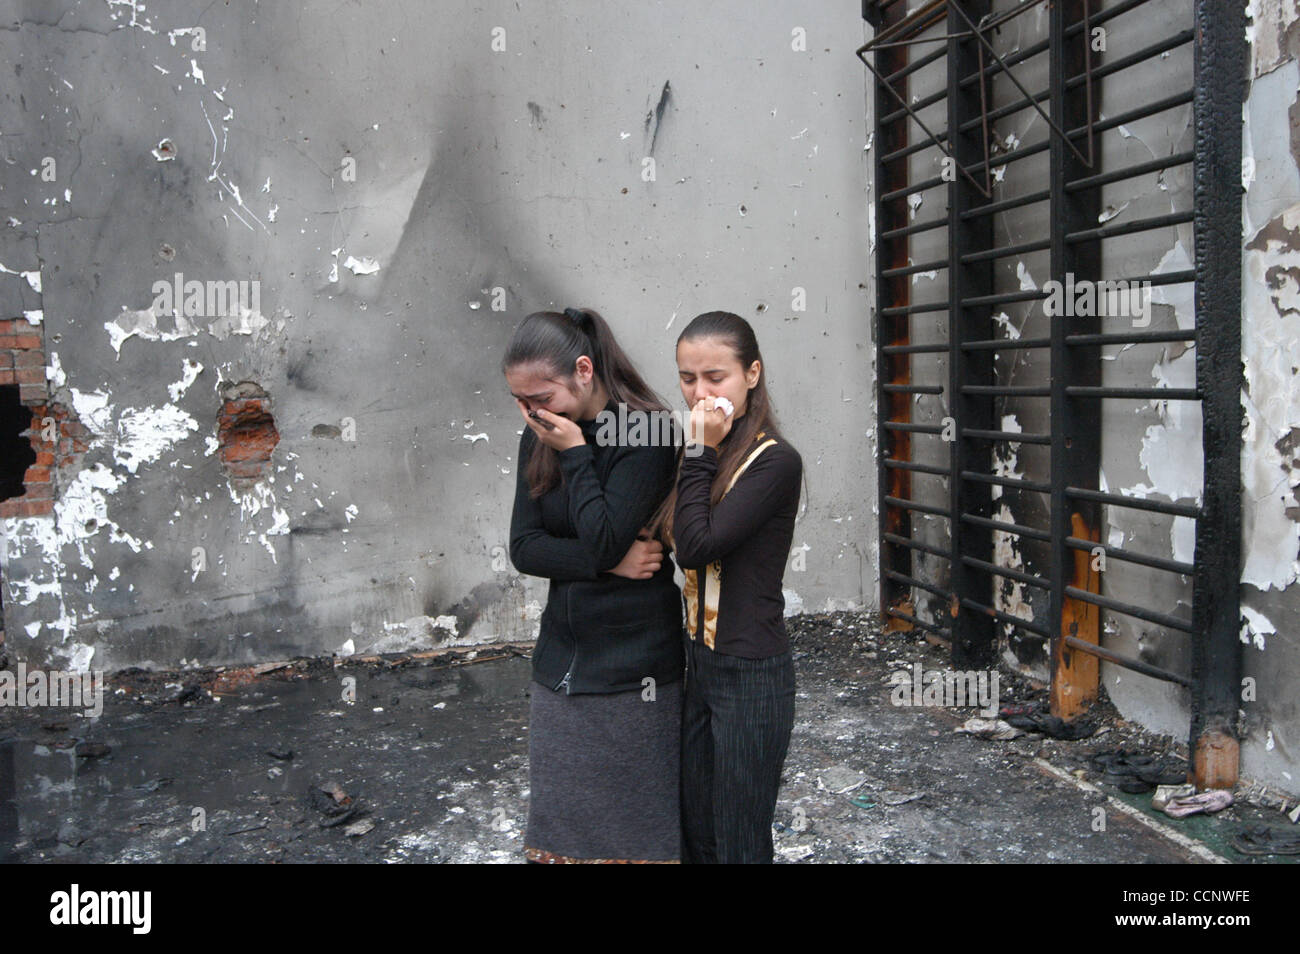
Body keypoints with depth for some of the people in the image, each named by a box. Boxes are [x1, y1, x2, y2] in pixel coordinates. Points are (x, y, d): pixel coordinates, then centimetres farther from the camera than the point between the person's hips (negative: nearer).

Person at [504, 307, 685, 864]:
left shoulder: (647, 435, -14)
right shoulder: (539, 439, 4)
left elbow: (604, 540, -22)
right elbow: (523, 548, 0)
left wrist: (575, 452, -17)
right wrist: (609, 562, -13)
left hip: (634, 671, -6)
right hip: (560, 665, 6)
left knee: (634, 827, 7)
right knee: (559, 822, 13)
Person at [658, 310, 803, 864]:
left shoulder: (775, 461, -17)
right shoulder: (707, 456, 7)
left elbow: (696, 547, -24)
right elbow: (688, 554, 10)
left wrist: (701, 454, -20)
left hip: (750, 674, -8)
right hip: (698, 663, 8)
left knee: (738, 843, 8)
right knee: (694, 834, 19)